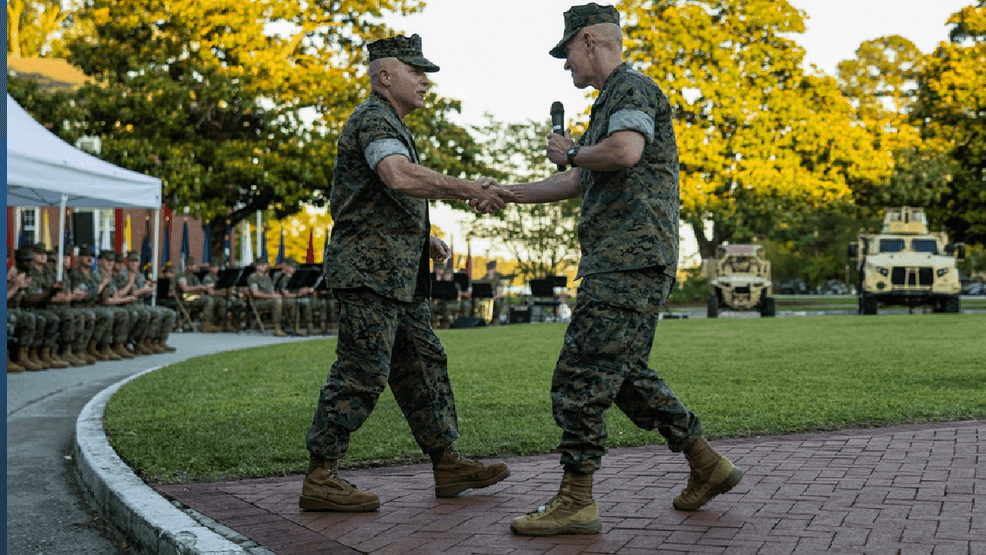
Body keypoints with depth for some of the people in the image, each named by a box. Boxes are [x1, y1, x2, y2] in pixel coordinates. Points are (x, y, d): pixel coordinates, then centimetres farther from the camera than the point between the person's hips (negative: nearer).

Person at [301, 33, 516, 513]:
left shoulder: (388, 125, 25)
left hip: (396, 275, 11)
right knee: (361, 373, -11)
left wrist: (422, 239, 21)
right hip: (369, 270, -11)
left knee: (423, 364, 11)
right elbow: (399, 177, -30)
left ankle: (447, 465, 16)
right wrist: (468, 190, -27)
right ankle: (320, 480, -7)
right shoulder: (374, 119, -10)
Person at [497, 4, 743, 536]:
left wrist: (569, 152, -8)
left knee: (580, 376, -11)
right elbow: (577, 183, 33)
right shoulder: (610, 102, 26)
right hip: (619, 261, 11)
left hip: (630, 259, -11)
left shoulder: (633, 88, -5)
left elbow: (625, 151, -26)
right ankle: (707, 465, 19)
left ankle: (575, 501, -8)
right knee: (626, 375, 14)